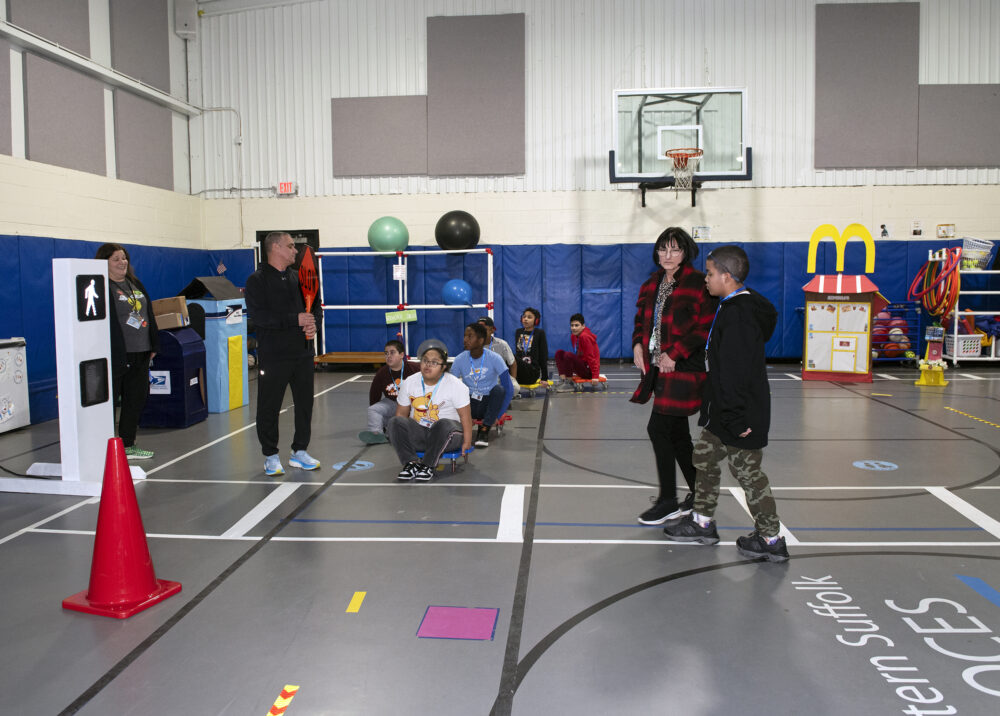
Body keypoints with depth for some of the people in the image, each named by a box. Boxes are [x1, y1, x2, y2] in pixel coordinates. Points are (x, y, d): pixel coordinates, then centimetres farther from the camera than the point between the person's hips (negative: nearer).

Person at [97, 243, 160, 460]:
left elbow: (149, 315, 20)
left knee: (137, 398, 13)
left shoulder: (135, 284, 16)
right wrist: (112, 354, -21)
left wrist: (153, 345, 15)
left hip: (140, 353, 8)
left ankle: (128, 445, 24)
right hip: (116, 355, -8)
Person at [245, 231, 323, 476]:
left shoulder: (298, 277, 14)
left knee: (305, 403, 9)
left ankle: (299, 451, 22)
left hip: (302, 353, 6)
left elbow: (315, 306, 17)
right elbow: (258, 315, -17)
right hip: (273, 355, -5)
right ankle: (271, 456, 13)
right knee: (269, 407, 0)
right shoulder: (257, 280, -5)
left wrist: (313, 323, -6)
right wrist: (295, 320, -20)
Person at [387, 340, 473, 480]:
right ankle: (411, 463, -27)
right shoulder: (409, 383, 5)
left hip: (447, 435, -3)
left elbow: (465, 415, -8)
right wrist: (397, 438, -7)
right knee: (394, 422, -22)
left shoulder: (456, 385, -6)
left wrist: (467, 442, -16)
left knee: (444, 424, -38)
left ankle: (428, 465, -27)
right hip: (418, 433, 3)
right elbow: (401, 413, 7)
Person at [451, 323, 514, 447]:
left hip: (489, 404, -1)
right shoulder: (460, 359, -9)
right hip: (469, 405, 1)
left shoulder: (494, 358, -15)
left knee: (499, 389, -32)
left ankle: (484, 430, -21)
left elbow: (509, 390, -18)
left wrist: (497, 416, -24)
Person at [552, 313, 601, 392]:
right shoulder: (573, 336, 6)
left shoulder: (585, 337, -19)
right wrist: (574, 371, 13)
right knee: (559, 353, 3)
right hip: (581, 364, 9)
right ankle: (563, 380, -9)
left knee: (568, 355, -27)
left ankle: (569, 384, -17)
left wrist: (595, 376, -23)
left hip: (589, 370, -9)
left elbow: (591, 357, -21)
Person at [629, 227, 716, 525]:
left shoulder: (697, 284, -10)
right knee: (677, 433, 13)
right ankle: (698, 493, 28)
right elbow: (642, 319, 21)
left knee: (658, 428, -10)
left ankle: (668, 501, 2)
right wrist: (638, 344, 3)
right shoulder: (652, 285, 13)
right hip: (659, 368, 8)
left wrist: (674, 354, -19)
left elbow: (705, 328, -15)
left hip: (683, 368, -8)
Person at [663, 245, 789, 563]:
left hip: (740, 414, -11)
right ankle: (702, 522, 31)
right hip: (725, 412, 11)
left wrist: (737, 417, -24)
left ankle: (770, 539, 13)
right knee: (704, 456, 18)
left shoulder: (738, 314, -22)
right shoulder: (739, 307, 11)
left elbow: (736, 372, -26)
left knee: (747, 472, 0)